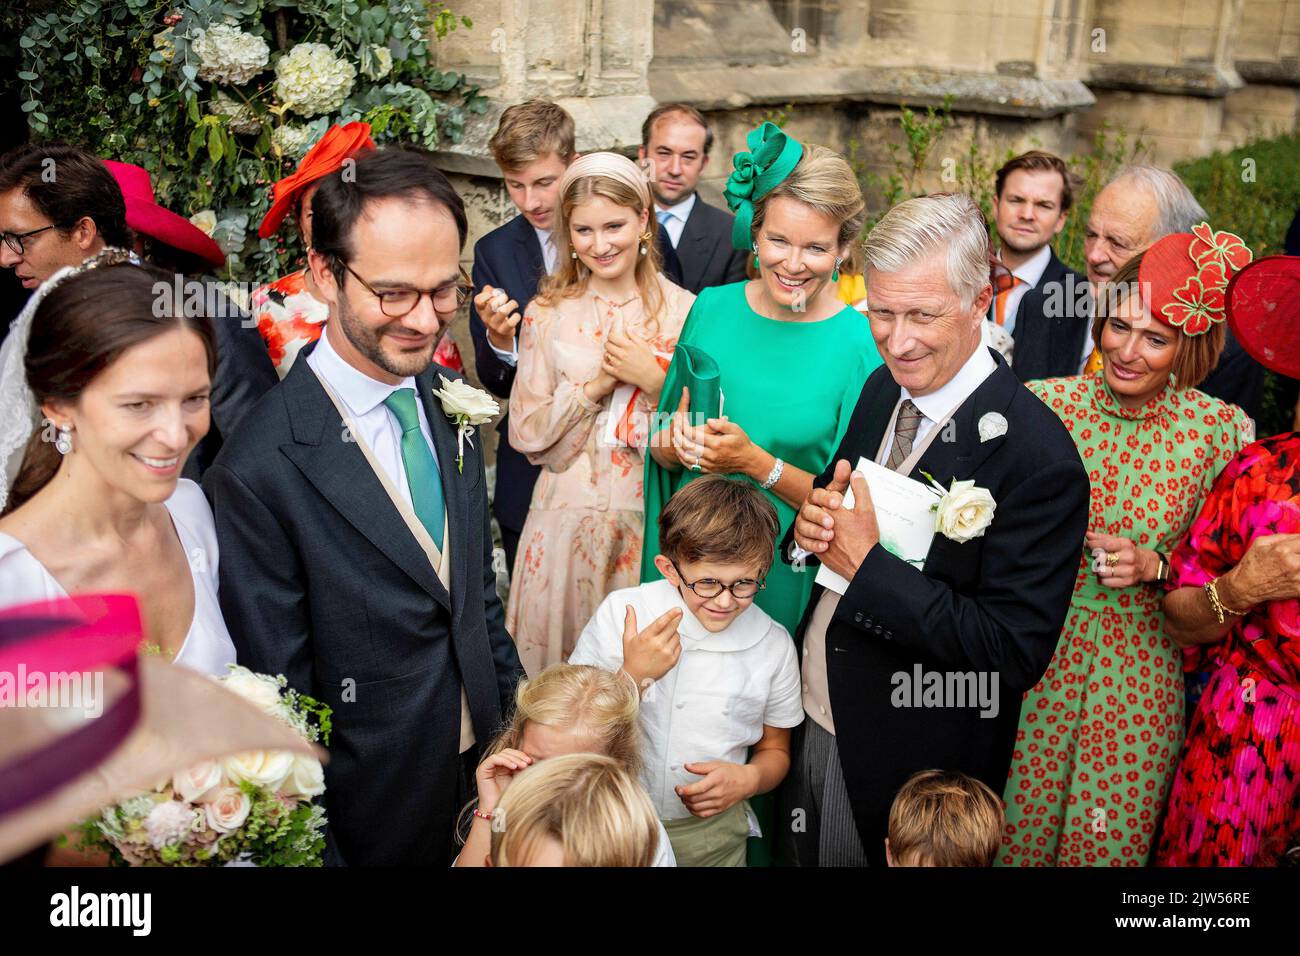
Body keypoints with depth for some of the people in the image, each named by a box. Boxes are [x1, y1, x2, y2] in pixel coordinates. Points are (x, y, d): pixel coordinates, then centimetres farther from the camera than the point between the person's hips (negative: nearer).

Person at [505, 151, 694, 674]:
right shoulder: (547, 314, 2)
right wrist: (595, 386, -12)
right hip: (569, 511, 1)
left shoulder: (683, 310, -1)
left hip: (652, 513, 0)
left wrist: (654, 380, -15)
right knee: (561, 671, 8)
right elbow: (526, 433, -1)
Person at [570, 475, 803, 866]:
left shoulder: (773, 644, -8)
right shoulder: (620, 614, -13)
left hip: (711, 836, 1)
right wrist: (634, 675, -27)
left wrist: (748, 779, -15)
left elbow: (775, 751, 6)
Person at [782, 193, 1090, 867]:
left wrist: (867, 565, -28)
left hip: (908, 762, -6)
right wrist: (811, 522, -14)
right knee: (802, 858, 25)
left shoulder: (1038, 458, -25)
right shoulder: (883, 389, -2)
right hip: (811, 720, 6)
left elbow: (1016, 653, -26)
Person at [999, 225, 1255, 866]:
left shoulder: (1220, 429, -8)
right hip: (1037, 658, 1)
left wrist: (1155, 567, -16)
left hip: (1141, 666, 0)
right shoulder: (1046, 403, -7)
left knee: (1110, 839, 12)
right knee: (1018, 829, 13)